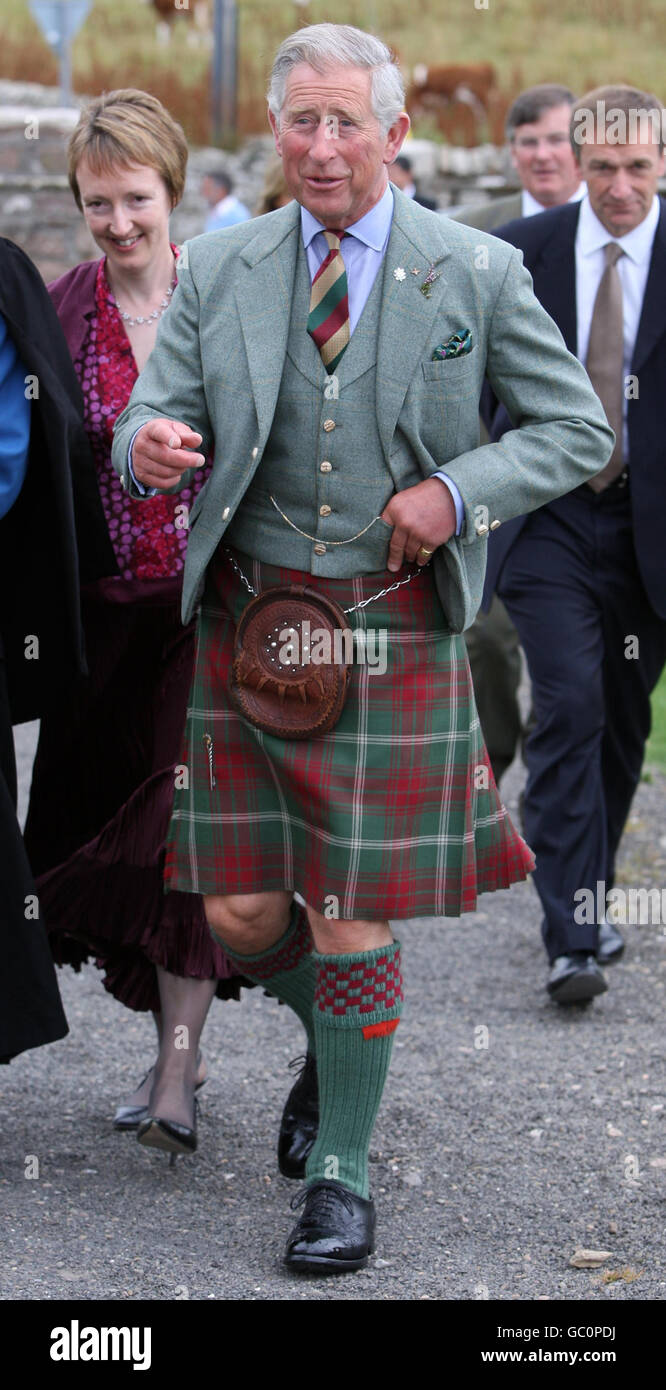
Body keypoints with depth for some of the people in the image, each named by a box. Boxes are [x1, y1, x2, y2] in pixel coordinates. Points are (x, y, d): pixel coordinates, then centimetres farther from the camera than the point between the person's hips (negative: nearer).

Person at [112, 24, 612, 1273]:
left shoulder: (478, 276, -2)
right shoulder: (220, 271, 4)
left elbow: (577, 431, 3)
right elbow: (155, 420, 3)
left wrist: (458, 489, -13)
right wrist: (148, 446, -22)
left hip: (393, 624, -2)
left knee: (353, 917, -2)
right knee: (242, 913, 3)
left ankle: (342, 1171, 13)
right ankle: (342, 1034, 36)